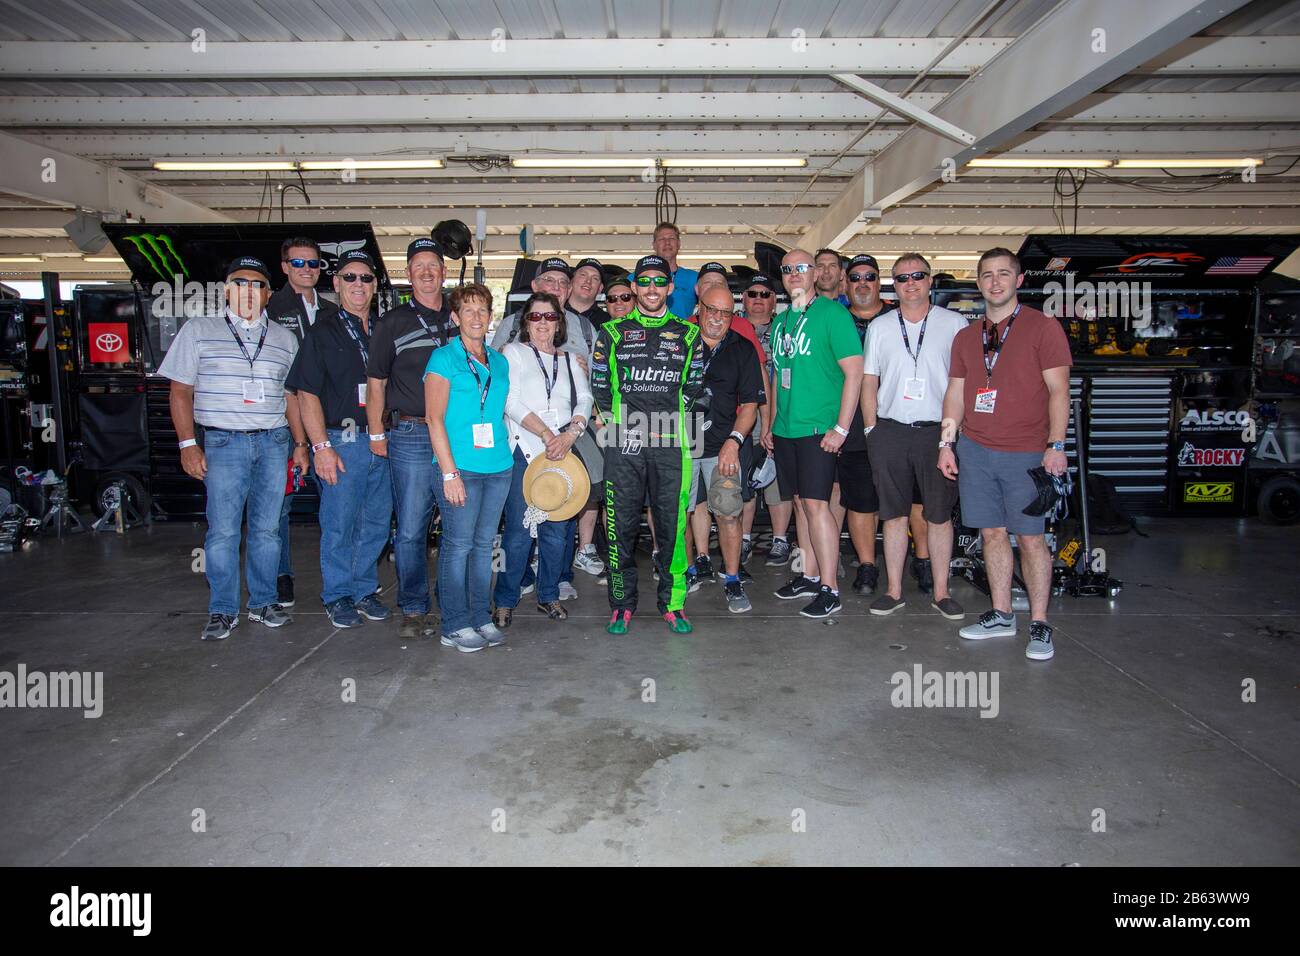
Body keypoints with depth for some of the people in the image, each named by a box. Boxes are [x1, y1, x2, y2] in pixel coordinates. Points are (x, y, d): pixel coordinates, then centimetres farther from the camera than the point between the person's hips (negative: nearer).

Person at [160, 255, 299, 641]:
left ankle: (262, 602, 19)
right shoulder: (199, 330, 5)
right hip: (223, 442, -2)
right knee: (222, 531, -1)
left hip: (274, 442, 2)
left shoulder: (284, 338, 13)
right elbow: (180, 391, 4)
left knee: (267, 528, 7)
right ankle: (222, 610, 10)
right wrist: (188, 444, -4)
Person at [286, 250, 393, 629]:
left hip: (380, 442, 4)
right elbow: (307, 394, -4)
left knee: (376, 524, 10)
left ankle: (365, 590, 23)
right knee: (339, 525, 1)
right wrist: (322, 446, -12)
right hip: (342, 441, -4)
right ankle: (338, 597, 15)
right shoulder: (323, 332, 1)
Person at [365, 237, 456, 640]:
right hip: (410, 436, -2)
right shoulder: (392, 322, 6)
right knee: (411, 527, -3)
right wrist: (377, 433, 1)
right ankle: (414, 610, 9)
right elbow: (375, 382, 7)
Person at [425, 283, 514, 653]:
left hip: (498, 466, 5)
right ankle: (455, 625, 8)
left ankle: (481, 618, 19)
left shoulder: (499, 361, 15)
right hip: (460, 467, -5)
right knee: (458, 546, -1)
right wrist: (449, 472, -14)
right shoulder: (444, 358, -1)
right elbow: (435, 418, -7)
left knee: (484, 544, 10)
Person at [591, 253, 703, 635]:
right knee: (621, 525, 2)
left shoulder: (687, 335, 12)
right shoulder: (613, 332, 10)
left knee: (672, 525, 1)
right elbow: (599, 386, 10)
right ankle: (622, 605, 13)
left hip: (671, 444, 1)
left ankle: (672, 604, 13)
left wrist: (665, 419, 2)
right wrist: (625, 423, 1)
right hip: (623, 445, 0)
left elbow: (693, 387, 13)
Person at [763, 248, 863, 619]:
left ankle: (829, 589, -3)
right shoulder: (781, 321, 15)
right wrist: (771, 423, 18)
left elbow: (854, 372, -11)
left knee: (815, 503, -9)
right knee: (800, 503, 12)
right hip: (785, 430, 7)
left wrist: (841, 428, -16)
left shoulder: (833, 313, -6)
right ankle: (809, 576, 22)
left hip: (818, 429, -7)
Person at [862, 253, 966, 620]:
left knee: (939, 515, 4)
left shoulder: (954, 323, 5)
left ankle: (941, 592, 15)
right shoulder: (879, 326, 10)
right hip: (890, 431, 1)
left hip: (938, 431, -1)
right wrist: (872, 431, 2)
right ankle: (894, 590, 14)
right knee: (894, 514, 6)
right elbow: (868, 380, 10)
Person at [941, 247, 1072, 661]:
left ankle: (1039, 624, 8)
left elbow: (1058, 390, -5)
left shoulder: (1043, 328, -1)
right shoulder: (966, 337, 13)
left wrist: (1056, 445, -13)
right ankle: (1001, 615, 20)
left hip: (1026, 453, -4)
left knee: (1030, 537, -1)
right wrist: (946, 444, 8)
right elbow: (955, 393, 15)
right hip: (975, 450, 4)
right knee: (992, 533, 9)